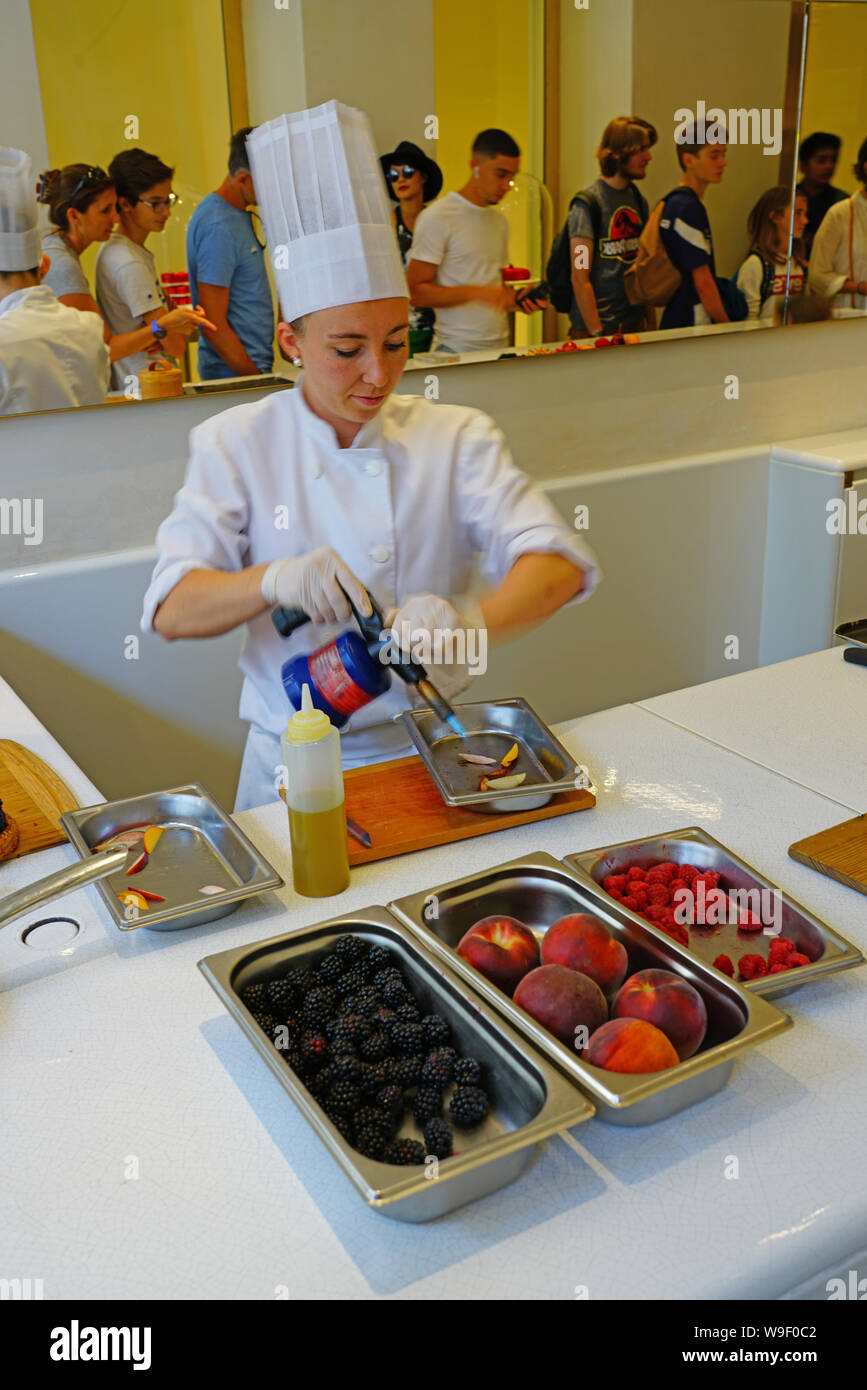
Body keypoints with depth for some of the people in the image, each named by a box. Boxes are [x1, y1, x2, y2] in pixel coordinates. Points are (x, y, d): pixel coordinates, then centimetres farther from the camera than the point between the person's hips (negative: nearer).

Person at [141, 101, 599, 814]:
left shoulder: (455, 437, 2)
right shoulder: (236, 445, 1)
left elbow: (558, 563, -8)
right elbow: (172, 608, -6)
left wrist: (473, 622, -29)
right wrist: (275, 581, -27)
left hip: (430, 749, 0)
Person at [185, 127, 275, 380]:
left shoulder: (239, 213, 12)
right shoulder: (218, 228, -17)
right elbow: (214, 326, -21)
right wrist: (256, 379, -19)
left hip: (251, 366, 9)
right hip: (234, 375, -9)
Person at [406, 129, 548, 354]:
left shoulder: (500, 221, 18)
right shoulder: (437, 217, -5)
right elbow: (417, 291, -12)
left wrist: (517, 299, 3)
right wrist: (477, 293, -21)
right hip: (455, 350, -6)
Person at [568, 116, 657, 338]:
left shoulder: (638, 200, 12)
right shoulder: (587, 204, -10)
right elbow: (580, 278, -14)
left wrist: (651, 324, 10)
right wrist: (597, 334, -18)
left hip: (635, 323, 6)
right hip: (596, 325, -6)